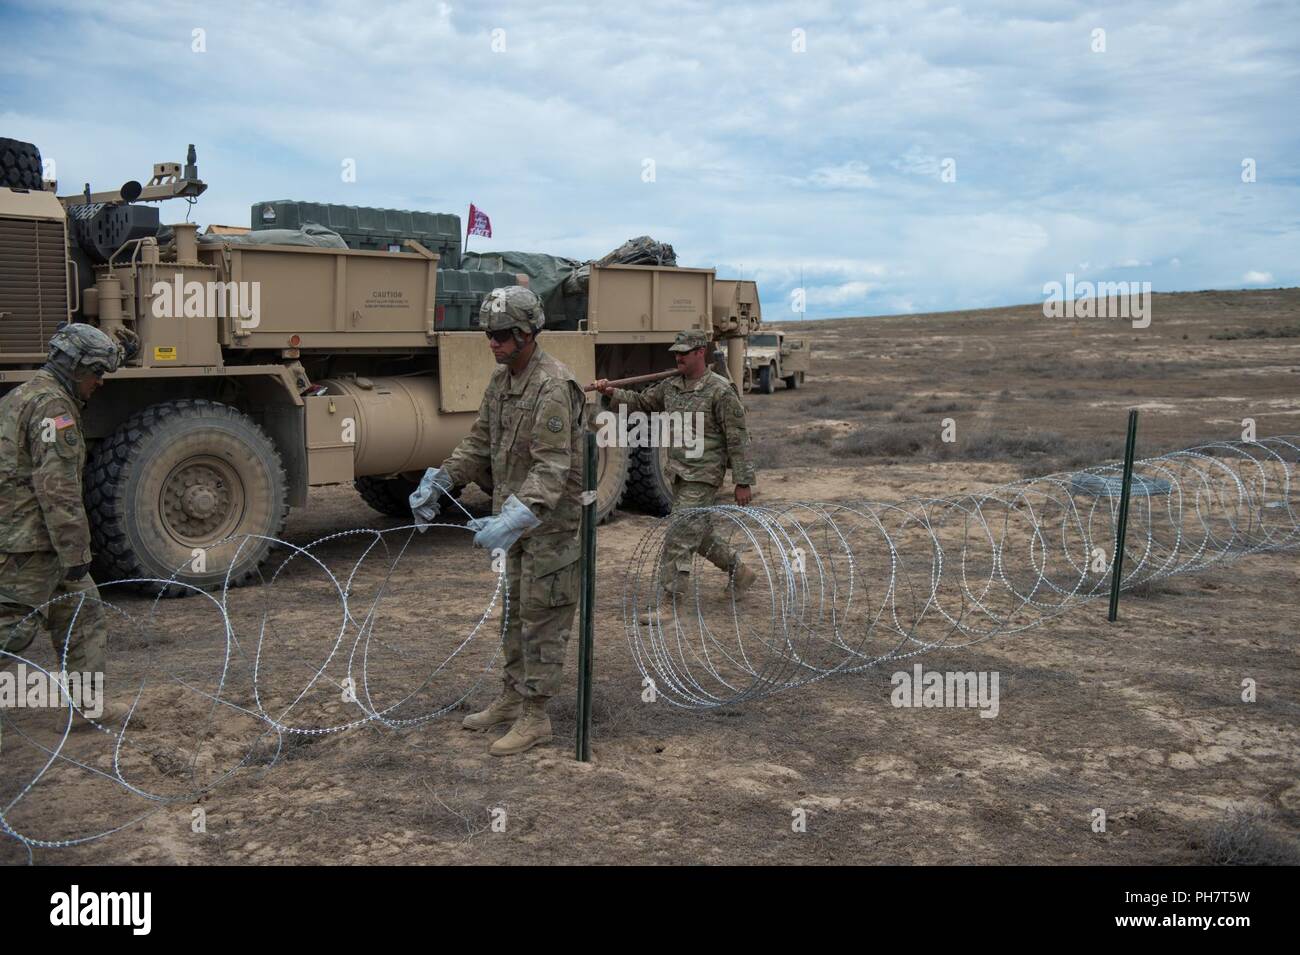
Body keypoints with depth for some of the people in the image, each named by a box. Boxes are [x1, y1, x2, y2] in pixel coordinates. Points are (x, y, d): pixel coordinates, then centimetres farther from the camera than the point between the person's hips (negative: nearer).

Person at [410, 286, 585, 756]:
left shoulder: (553, 387, -23)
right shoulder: (501, 379, 6)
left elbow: (552, 469, -29)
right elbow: (480, 442, 12)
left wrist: (515, 518, -39)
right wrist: (440, 480, -1)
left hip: (552, 521, -9)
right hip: (517, 516, 9)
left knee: (541, 617, 0)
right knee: (515, 611, 19)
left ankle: (534, 716, 10)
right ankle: (512, 697, 32)